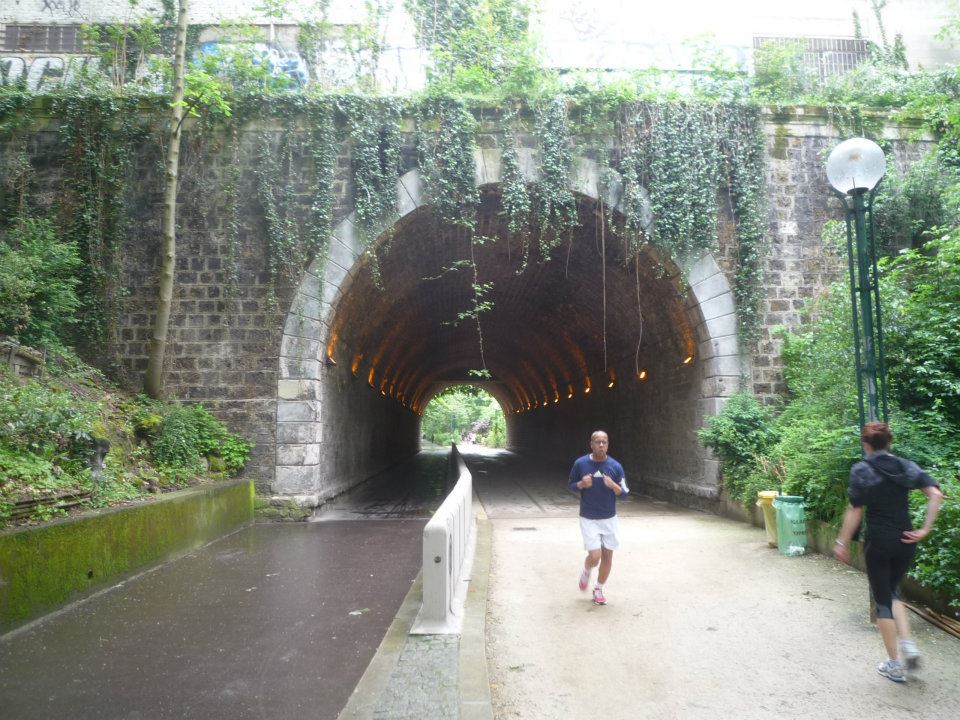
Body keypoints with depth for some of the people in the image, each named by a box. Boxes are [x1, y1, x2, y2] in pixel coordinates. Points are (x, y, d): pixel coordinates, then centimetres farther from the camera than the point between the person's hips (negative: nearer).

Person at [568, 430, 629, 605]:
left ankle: (598, 590, 30)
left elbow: (624, 493, -2)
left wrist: (613, 486, -23)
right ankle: (586, 571, 24)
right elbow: (570, 485, 4)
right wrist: (581, 484, -18)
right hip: (588, 519, -2)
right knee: (595, 556, -12)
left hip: (609, 519, 2)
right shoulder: (580, 464, -9)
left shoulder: (615, 466, -7)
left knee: (607, 556, 8)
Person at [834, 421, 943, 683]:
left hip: (878, 541, -4)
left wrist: (842, 543, -4)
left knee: (882, 600, 9)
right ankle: (908, 645, 9)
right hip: (905, 540, 4)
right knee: (892, 593, 24)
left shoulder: (861, 470, -9)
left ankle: (894, 664, 16)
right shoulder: (905, 466, 3)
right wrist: (925, 529, -6)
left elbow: (855, 511, -11)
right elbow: (935, 494, -9)